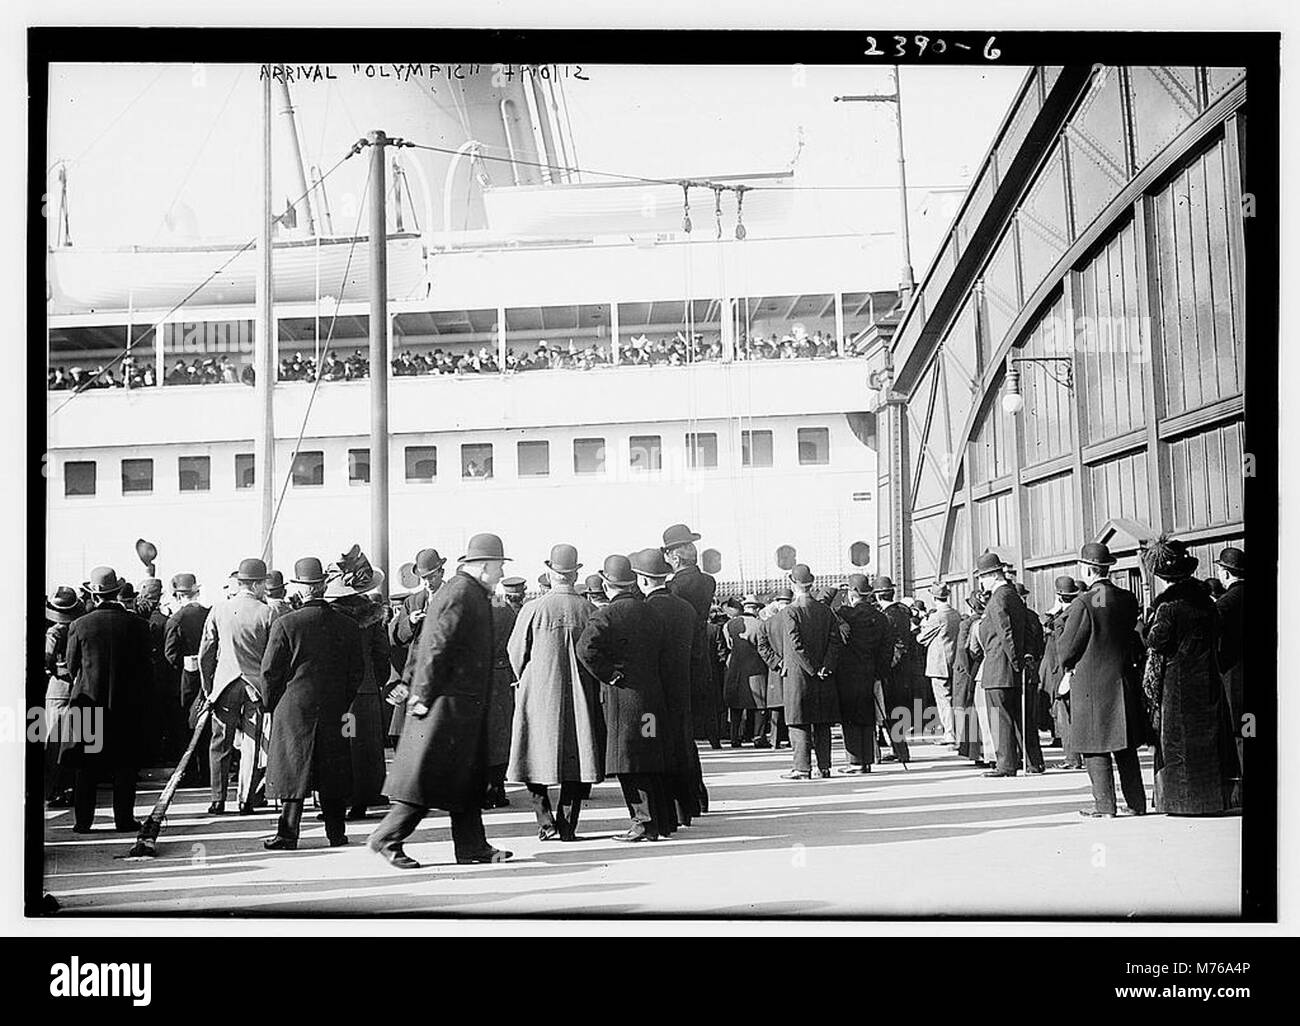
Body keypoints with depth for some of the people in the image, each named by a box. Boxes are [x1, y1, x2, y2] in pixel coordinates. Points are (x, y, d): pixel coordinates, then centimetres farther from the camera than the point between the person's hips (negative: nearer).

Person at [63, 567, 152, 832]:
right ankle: (124, 818, 7)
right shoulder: (137, 625, -4)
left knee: (86, 764, 7)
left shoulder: (79, 626, -6)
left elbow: (72, 668, 3)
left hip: (88, 701, 0)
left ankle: (82, 820, 8)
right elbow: (144, 668, 0)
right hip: (127, 702, 0)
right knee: (124, 763, 7)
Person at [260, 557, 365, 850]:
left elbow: (270, 671, -6)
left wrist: (272, 706, 7)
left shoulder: (285, 624, -9)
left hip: (295, 708, -3)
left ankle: (288, 834, 4)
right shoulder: (348, 625, 1)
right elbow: (358, 672, 6)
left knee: (293, 769, 3)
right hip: (334, 710, 3)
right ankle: (336, 833, 14)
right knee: (333, 770, 10)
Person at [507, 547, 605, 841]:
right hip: (579, 696, 2)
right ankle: (568, 825, 5)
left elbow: (515, 652, 1)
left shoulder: (532, 610, -8)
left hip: (539, 695, -1)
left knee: (537, 759, 9)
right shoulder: (590, 611, -3)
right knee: (577, 759, 8)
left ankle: (546, 822, 0)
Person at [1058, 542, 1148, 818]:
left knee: (1096, 747, 2)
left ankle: (1105, 805, 2)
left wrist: (1068, 666, 9)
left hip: (1091, 685, -6)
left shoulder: (1083, 603, -16)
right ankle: (1137, 802, 16)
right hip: (1124, 680, 6)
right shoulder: (1128, 599, 1)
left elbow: (1066, 647, -10)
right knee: (1126, 748, 13)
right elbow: (1133, 637, 12)